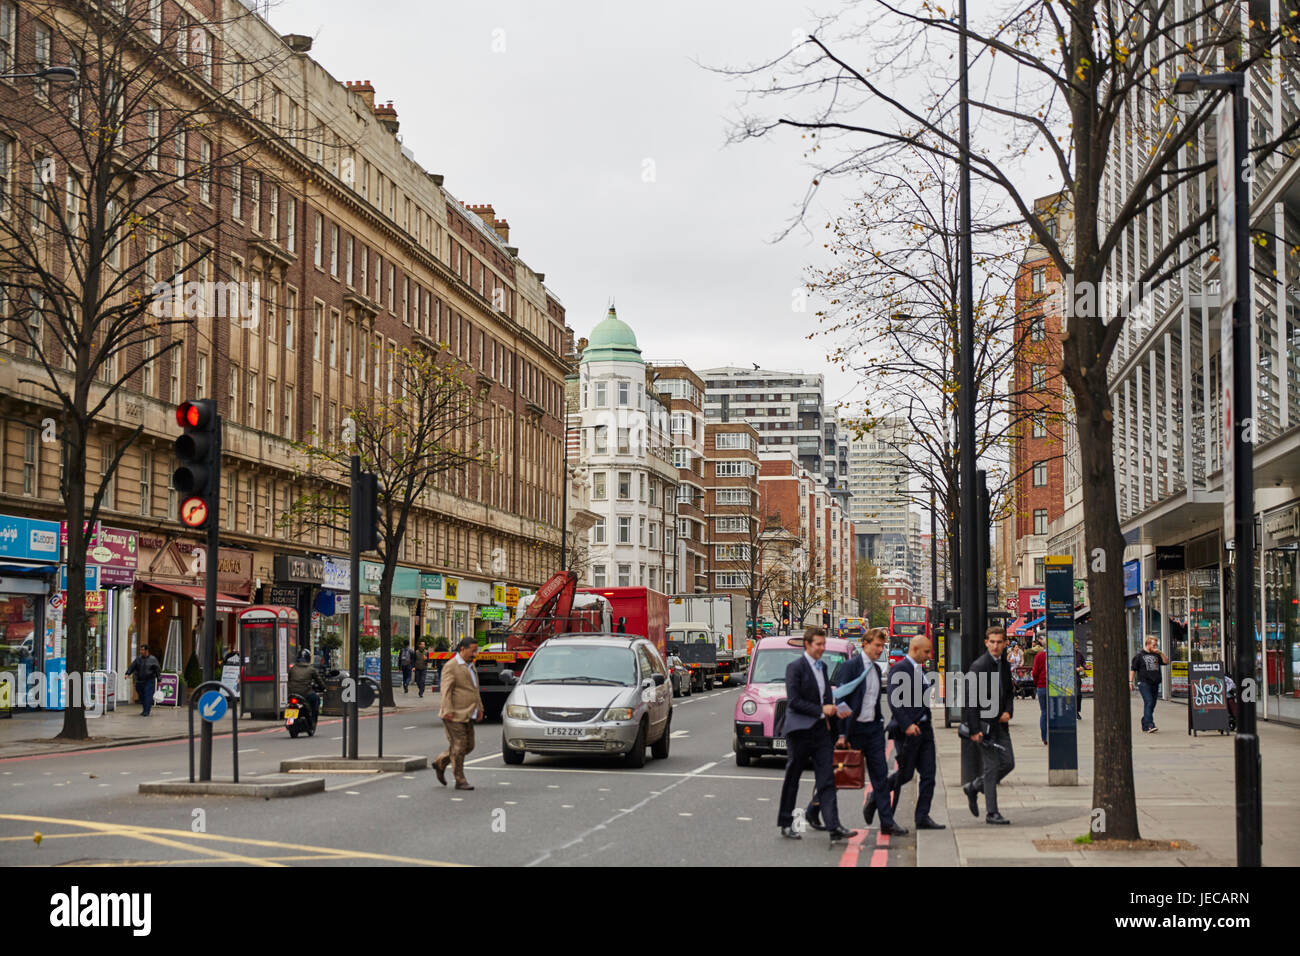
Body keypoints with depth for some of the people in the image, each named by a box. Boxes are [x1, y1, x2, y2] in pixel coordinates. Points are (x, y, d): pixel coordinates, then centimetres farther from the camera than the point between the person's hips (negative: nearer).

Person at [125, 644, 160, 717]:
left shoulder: (153, 659, 0)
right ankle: (145, 709, 24)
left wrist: (159, 680, -2)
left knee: (148, 696, -10)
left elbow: (158, 670, 1)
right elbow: (132, 667, 2)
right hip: (139, 681, 4)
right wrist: (127, 673, -16)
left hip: (149, 681, -4)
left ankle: (146, 712, -9)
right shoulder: (138, 659, 9)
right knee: (141, 697, 8)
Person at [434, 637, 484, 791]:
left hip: (467, 715, 9)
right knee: (459, 747, -5)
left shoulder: (470, 666, 18)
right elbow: (446, 690, -16)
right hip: (455, 715, -9)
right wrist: (447, 710, -22)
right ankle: (460, 781, 2)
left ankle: (440, 763, 26)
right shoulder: (451, 666, -10)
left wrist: (480, 708, 19)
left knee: (468, 746, 10)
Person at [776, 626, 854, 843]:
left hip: (822, 731, 6)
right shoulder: (795, 667, -9)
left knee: (827, 780, -3)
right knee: (792, 779, 6)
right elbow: (793, 701, -16)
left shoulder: (822, 667, 14)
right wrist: (821, 710, -15)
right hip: (800, 732, -6)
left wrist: (831, 708, 3)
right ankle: (786, 824, 17)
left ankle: (833, 827, -9)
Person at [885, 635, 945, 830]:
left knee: (928, 775, 2)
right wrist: (907, 725, -25)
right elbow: (894, 701, -19)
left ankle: (922, 817, 4)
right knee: (905, 774, 0)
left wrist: (928, 721, 16)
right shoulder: (899, 669, -11)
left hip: (924, 728, 8)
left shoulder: (921, 670, 16)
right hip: (908, 730, -8)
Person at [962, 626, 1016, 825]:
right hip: (985, 723, -8)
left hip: (1000, 723, 8)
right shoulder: (979, 666, -14)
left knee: (1008, 763, 7)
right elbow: (971, 699, -16)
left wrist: (1008, 711, 0)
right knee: (991, 767, -5)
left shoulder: (1005, 664, 10)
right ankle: (991, 813, 3)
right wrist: (974, 730, -19)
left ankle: (973, 787, 26)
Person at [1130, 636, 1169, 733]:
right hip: (1144, 683, -6)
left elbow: (1166, 662, 13)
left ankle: (1145, 726, 16)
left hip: (1155, 684, 6)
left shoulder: (1156, 655, 17)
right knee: (1149, 702, -19)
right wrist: (1130, 682, -7)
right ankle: (1150, 725, -26)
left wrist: (1160, 653, 0)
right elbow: (1133, 669, 0)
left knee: (1152, 704, 7)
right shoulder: (1139, 655, 1)